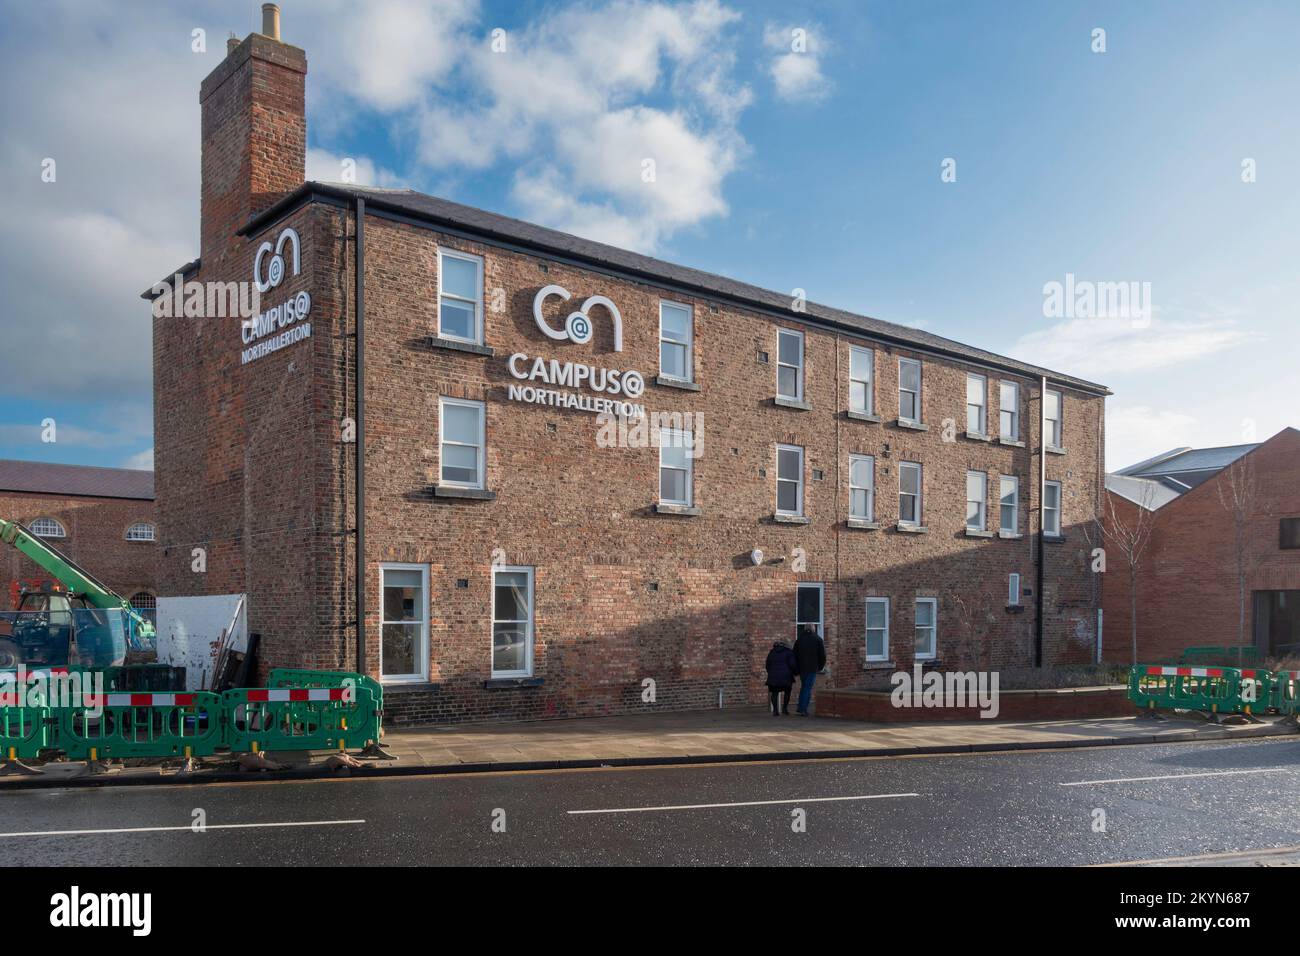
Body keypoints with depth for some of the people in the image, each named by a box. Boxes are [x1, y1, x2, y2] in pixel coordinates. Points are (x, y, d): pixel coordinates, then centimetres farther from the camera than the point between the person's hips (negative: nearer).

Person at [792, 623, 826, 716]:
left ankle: (800, 707, 13)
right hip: (812, 668, -3)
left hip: (801, 668, 3)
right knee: (808, 688, -1)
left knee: (803, 686, 18)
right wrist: (820, 666, 10)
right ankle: (803, 709, -6)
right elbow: (822, 655, -2)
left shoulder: (799, 639, 9)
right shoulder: (818, 639, 0)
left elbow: (795, 655, 9)